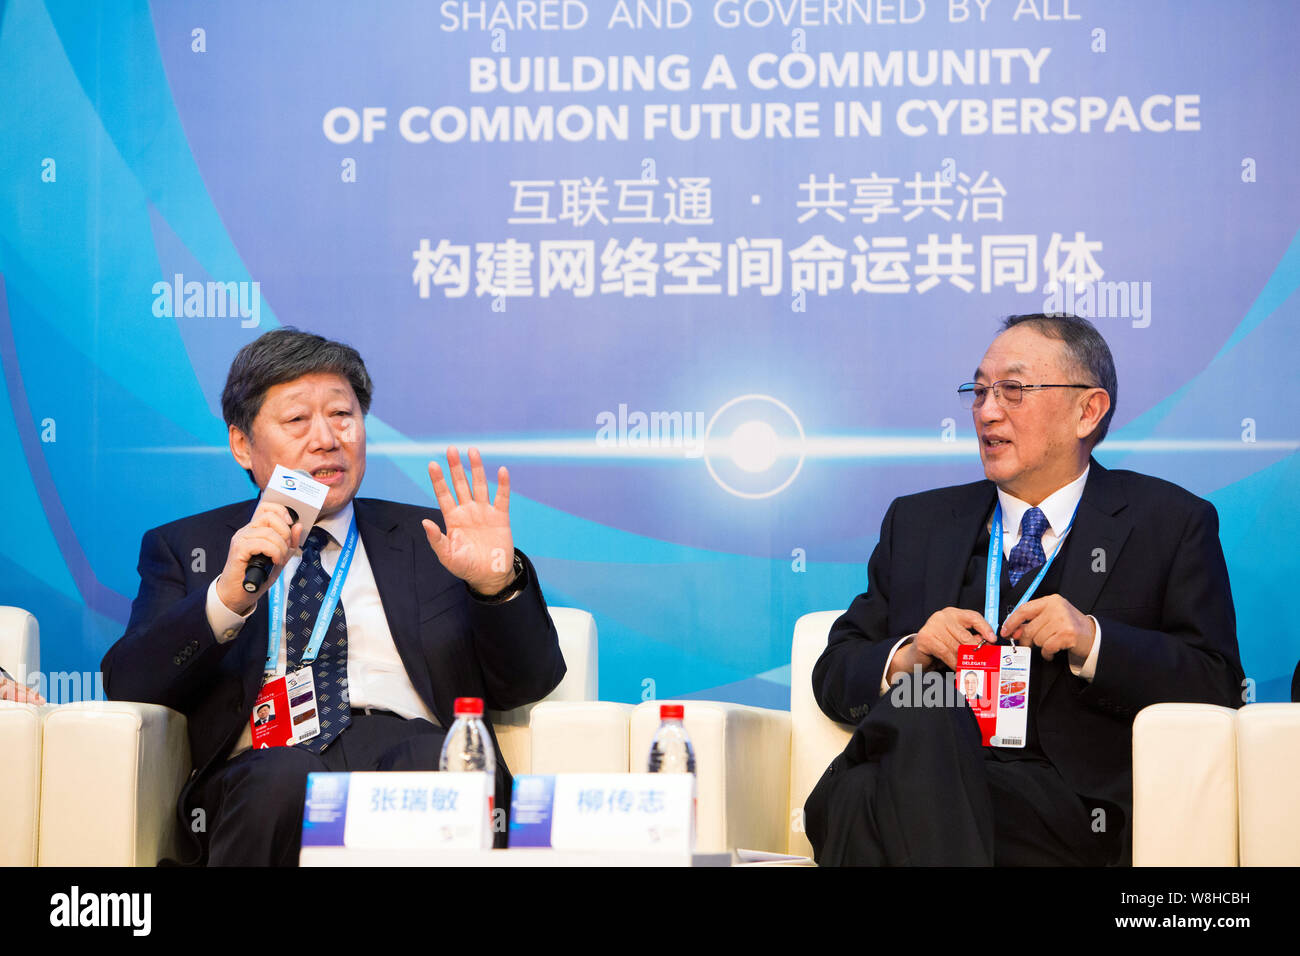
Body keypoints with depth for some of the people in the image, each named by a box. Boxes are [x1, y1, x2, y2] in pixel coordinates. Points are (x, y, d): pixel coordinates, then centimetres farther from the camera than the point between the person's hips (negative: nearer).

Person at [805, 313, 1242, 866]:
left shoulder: (1172, 523, 13)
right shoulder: (917, 522, 23)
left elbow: (1218, 689, 5)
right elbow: (833, 674, 19)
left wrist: (1093, 641, -10)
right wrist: (905, 657, -4)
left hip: (1068, 799, -4)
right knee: (916, 712, -35)